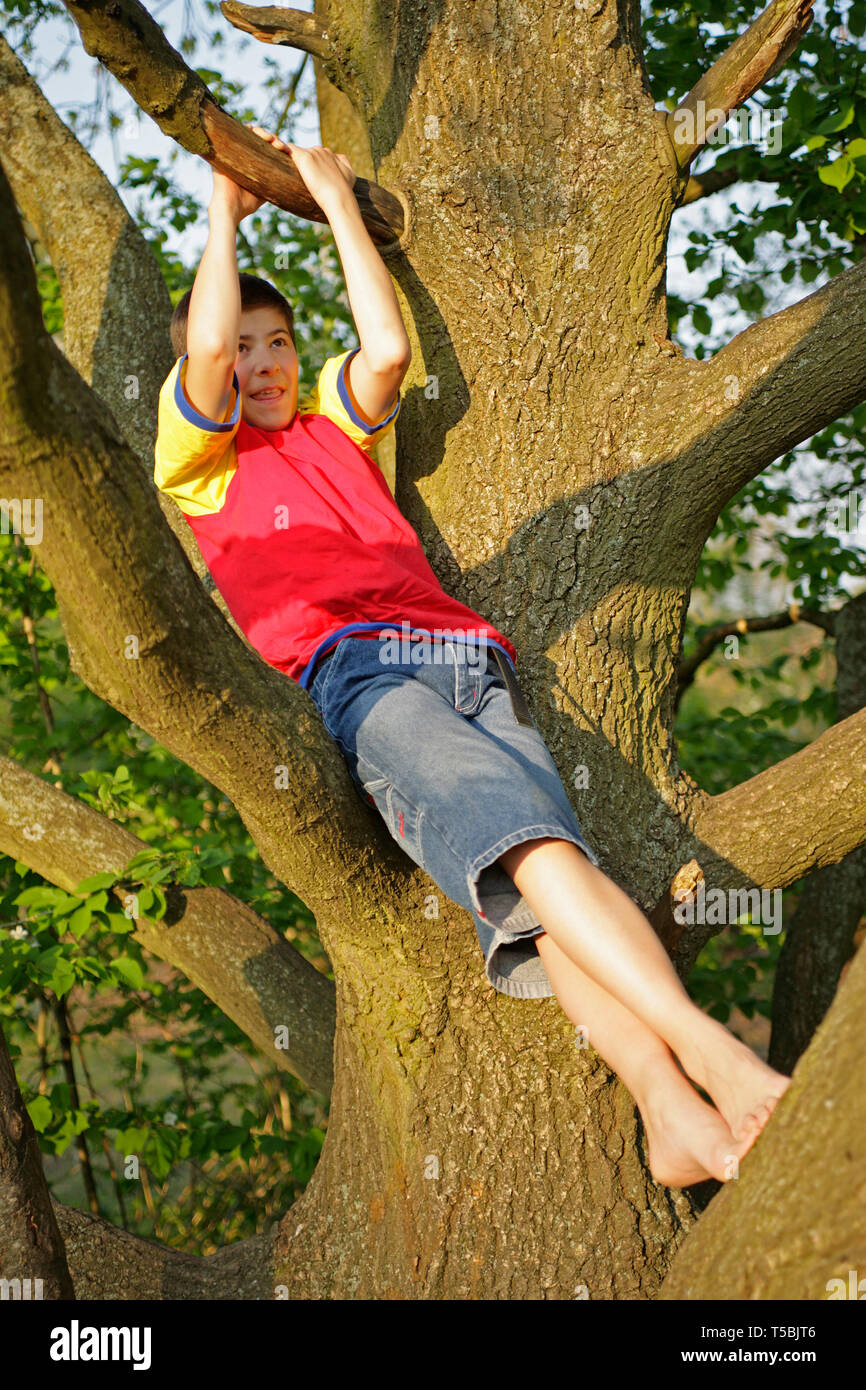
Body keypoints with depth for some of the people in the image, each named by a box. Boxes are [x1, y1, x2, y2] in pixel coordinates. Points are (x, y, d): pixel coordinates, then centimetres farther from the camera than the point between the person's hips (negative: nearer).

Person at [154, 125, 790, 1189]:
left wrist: (335, 198, 20)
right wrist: (224, 210, 20)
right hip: (354, 674, -4)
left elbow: (388, 347, 13)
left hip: (464, 654, 4)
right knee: (528, 834, -29)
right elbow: (204, 341, 4)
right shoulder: (200, 460, 22)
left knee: (540, 875, -21)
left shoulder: (334, 420, 33)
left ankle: (677, 1115, -38)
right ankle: (716, 1058, -41)